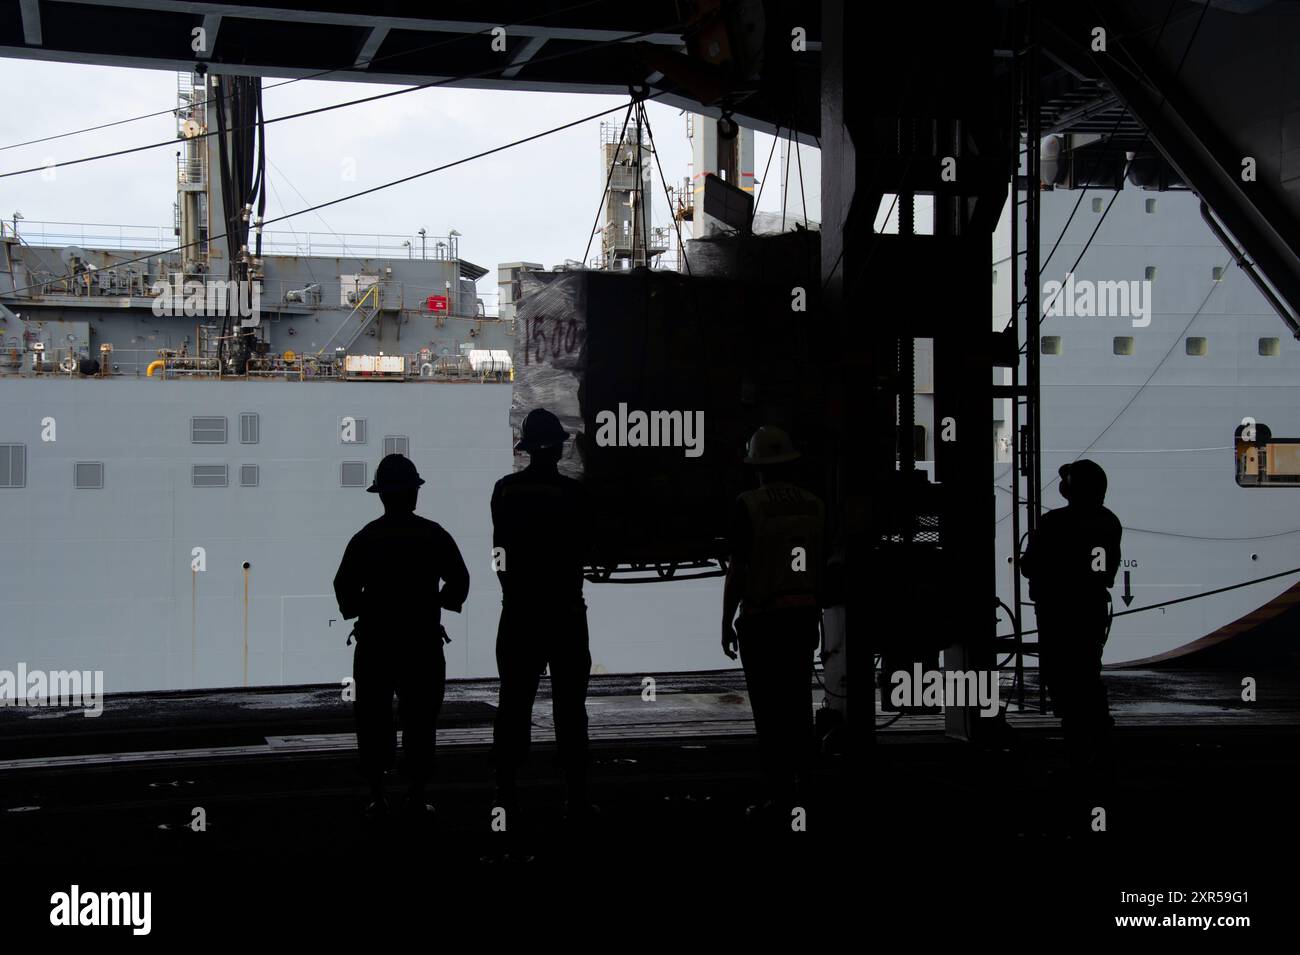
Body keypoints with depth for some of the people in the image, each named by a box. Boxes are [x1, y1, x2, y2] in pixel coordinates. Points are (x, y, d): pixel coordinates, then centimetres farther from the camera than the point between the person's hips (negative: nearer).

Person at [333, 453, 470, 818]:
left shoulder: (365, 537, -2)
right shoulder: (434, 535, -3)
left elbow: (344, 586, -5)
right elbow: (459, 581, -2)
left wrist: (359, 615, 11)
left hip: (374, 641, 1)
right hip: (423, 641, 0)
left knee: (373, 720, 7)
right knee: (419, 720, 5)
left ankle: (377, 796, 5)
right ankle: (417, 796, 4)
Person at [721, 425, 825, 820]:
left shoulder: (749, 505, -9)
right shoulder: (815, 506, 5)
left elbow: (737, 570, -10)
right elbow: (823, 569, 8)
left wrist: (727, 623, -3)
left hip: (762, 620, -5)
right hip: (803, 617, 5)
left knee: (769, 709, -3)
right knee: (797, 703, 15)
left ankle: (779, 794, -3)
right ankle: (801, 781, 21)